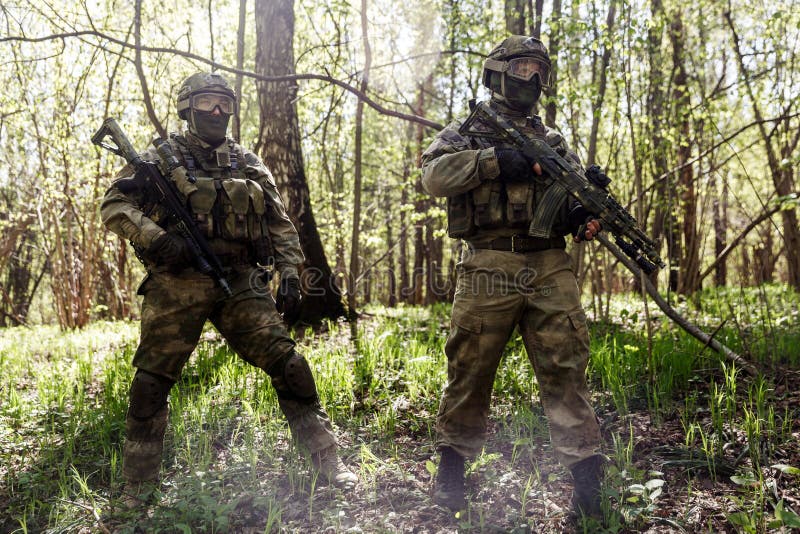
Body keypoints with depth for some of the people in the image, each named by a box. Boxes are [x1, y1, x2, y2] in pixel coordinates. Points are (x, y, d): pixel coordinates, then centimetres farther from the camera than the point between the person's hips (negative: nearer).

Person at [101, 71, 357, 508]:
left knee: (286, 363, -6)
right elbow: (114, 205, 1)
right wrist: (155, 238, -16)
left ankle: (327, 461, 4)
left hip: (239, 282, 2)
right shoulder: (162, 157, 7)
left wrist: (289, 272, 4)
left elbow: (280, 225, 17)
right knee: (152, 381, 2)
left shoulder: (250, 165, 16)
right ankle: (137, 486, 17)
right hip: (177, 285, -2)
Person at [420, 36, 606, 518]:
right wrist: (495, 160, -16)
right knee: (470, 371, 4)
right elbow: (434, 174, -7)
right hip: (488, 270, -2)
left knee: (566, 369, -2)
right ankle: (452, 464, 21)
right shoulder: (465, 133, 13)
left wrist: (589, 204, -7)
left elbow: (575, 202, 17)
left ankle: (587, 474, 3)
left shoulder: (553, 142, 22)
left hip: (551, 270, 3)